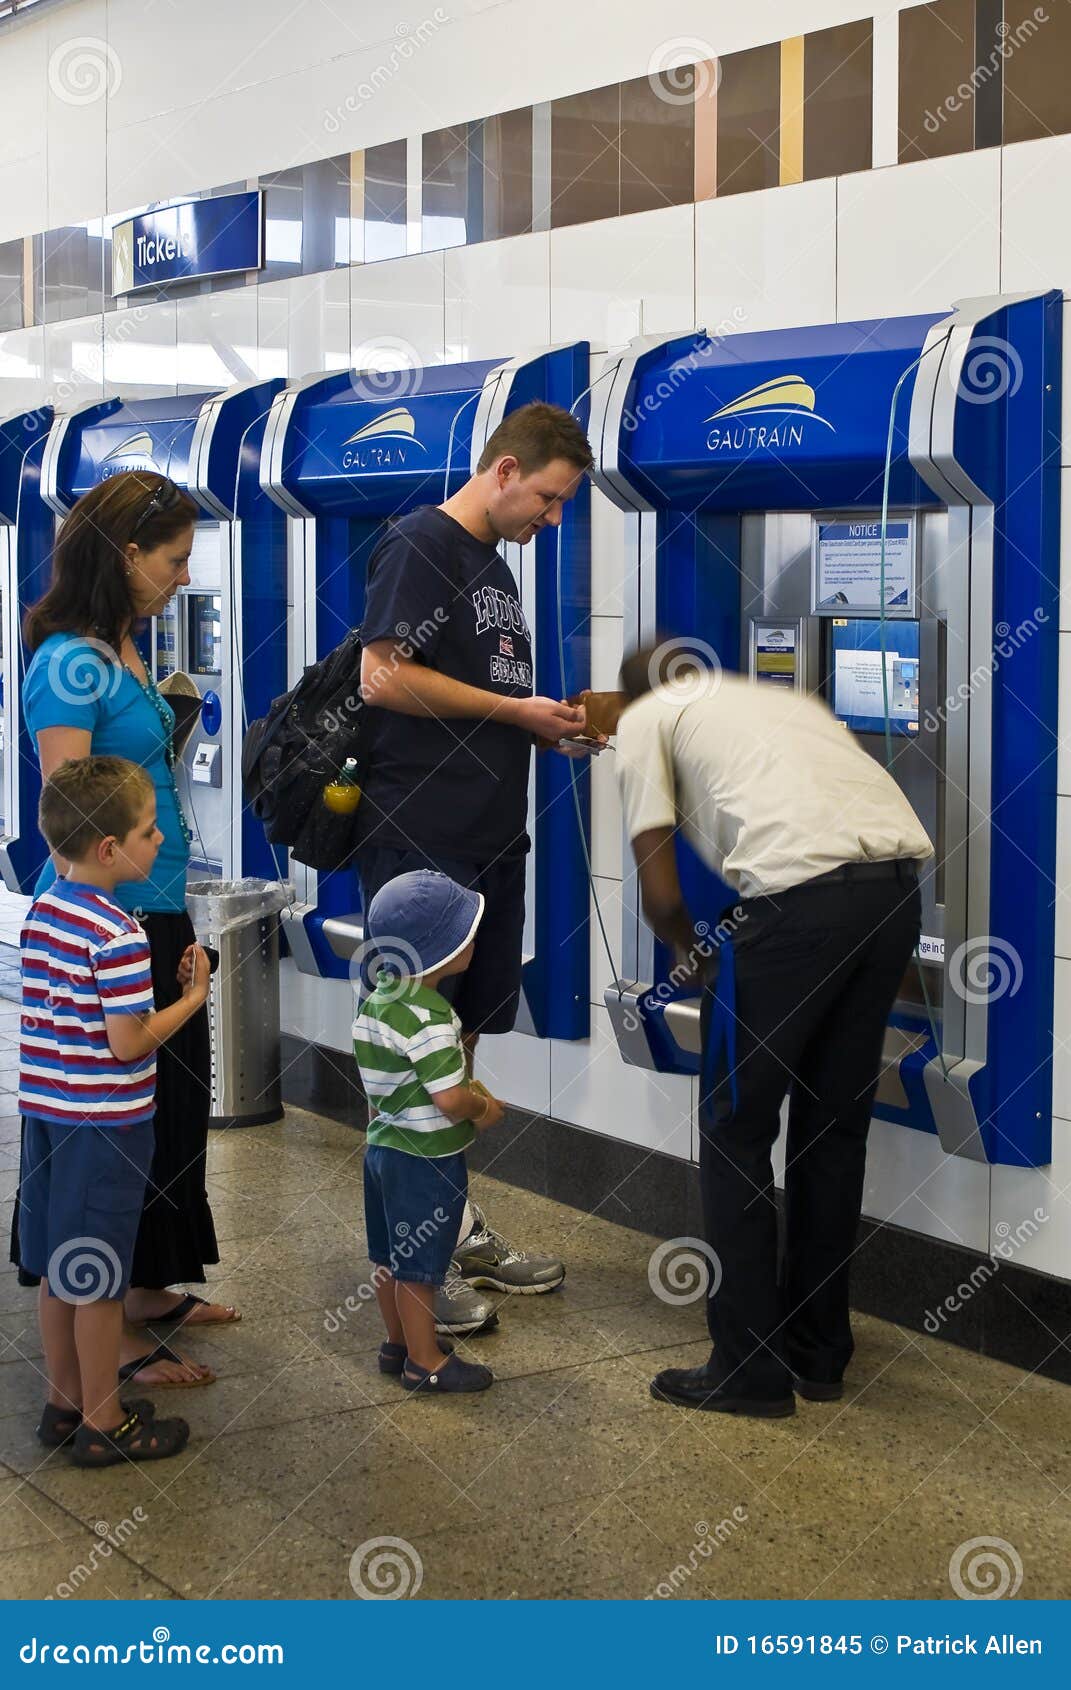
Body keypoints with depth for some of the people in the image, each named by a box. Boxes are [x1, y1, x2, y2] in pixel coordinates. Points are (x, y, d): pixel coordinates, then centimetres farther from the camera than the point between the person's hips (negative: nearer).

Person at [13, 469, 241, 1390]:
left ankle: (148, 1290, 31)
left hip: (158, 917, 9)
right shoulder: (70, 664, -17)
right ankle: (110, 1332, 9)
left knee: (173, 1104, 17)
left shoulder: (124, 653, 10)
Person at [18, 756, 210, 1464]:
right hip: (105, 1124, -8)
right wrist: (192, 999, -8)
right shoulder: (118, 935, -21)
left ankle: (65, 1403, 30)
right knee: (99, 1280, 3)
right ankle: (104, 1424, 15)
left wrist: (156, 984, 9)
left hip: (46, 1111, 8)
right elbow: (129, 1044, -21)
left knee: (59, 1266, 17)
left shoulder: (43, 910, 5)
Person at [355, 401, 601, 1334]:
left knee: (464, 1032, 14)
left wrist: (551, 725, 7)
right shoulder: (420, 545, -8)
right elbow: (383, 677, -18)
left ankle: (455, 1224, 24)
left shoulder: (493, 563, 20)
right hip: (420, 838, -9)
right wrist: (514, 710, -12)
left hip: (489, 837, 9)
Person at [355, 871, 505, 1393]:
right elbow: (450, 1100, -29)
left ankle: (397, 1343, 33)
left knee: (390, 1254, 19)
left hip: (384, 1143, 9)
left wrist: (467, 1088, 12)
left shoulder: (377, 999, 4)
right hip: (426, 1158, -9)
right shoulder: (427, 1018, -26)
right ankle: (424, 1361, 14)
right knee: (419, 1265, 3)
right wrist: (485, 1109, -8)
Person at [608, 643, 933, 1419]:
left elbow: (662, 895, 9)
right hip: (900, 884, 6)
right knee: (835, 1125, 20)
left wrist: (693, 952, 30)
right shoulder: (779, 697, 33)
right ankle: (818, 1351, 30)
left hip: (802, 889, -6)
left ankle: (750, 1369, 13)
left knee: (736, 1128, 10)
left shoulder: (645, 719, 17)